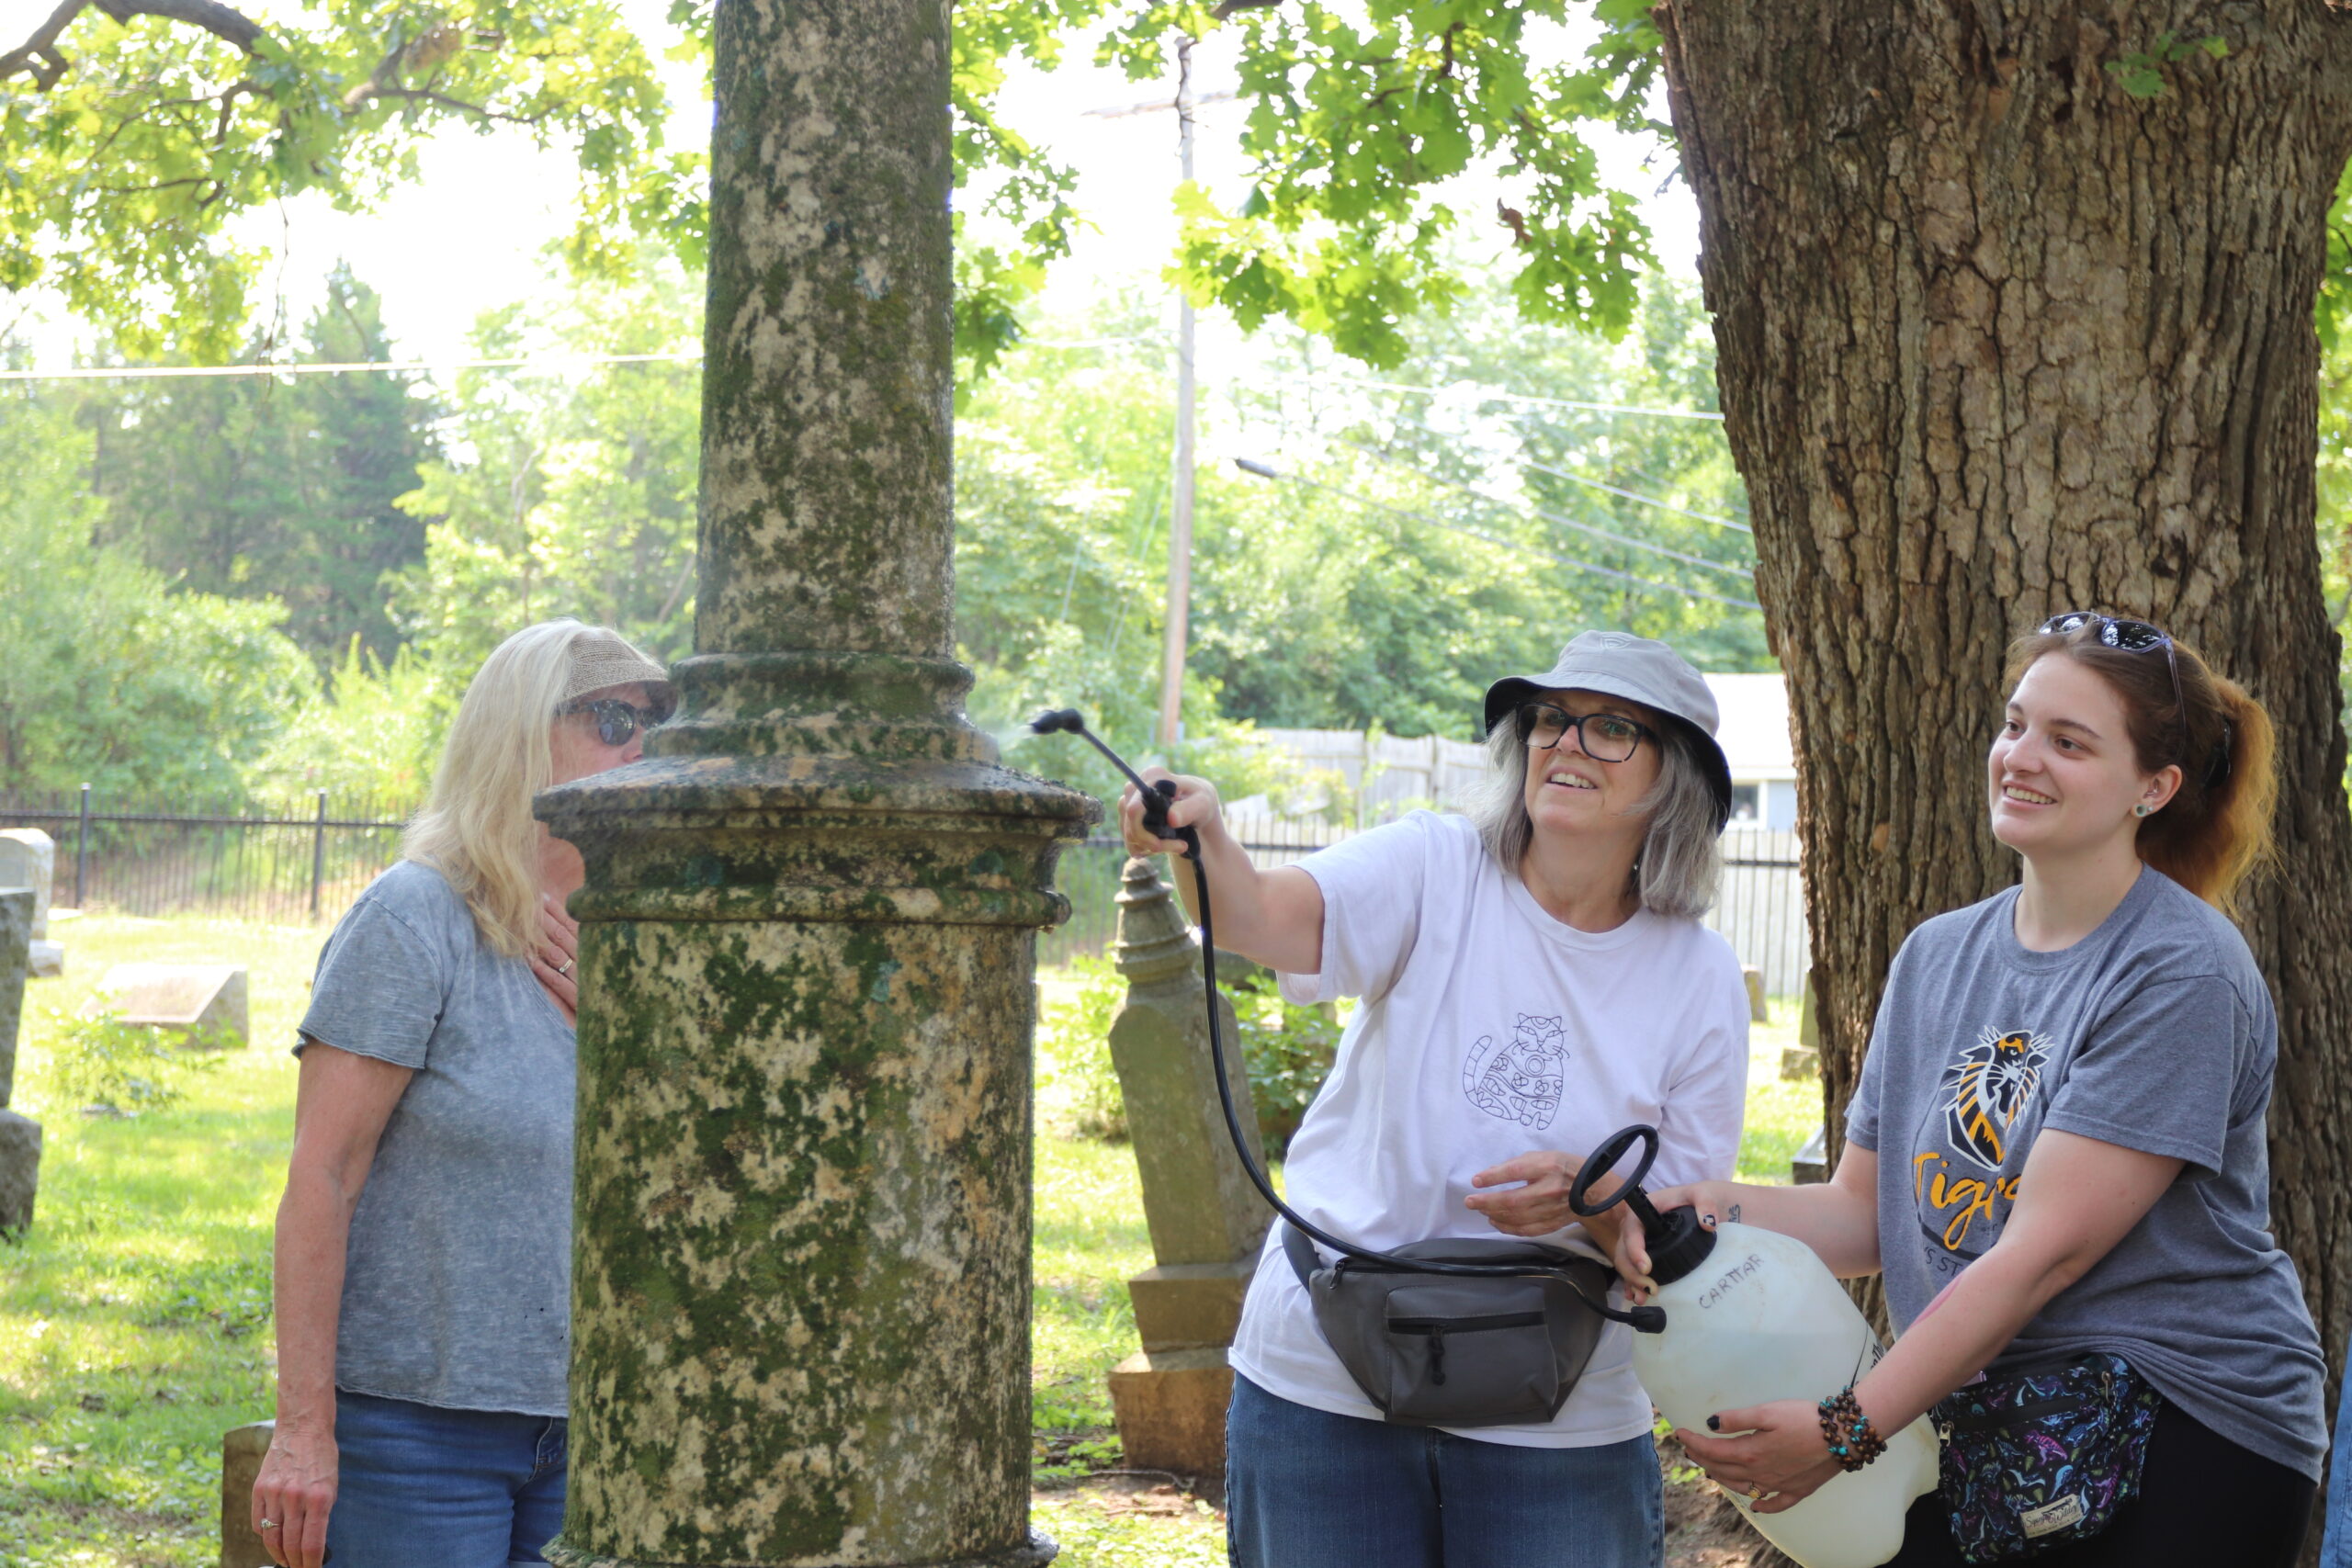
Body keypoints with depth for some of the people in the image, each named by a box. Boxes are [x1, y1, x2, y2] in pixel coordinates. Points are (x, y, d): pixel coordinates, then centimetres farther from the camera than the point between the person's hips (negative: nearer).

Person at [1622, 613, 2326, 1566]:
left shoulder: (2183, 974, -13)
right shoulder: (1936, 956, 10)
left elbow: (2046, 1248, -18)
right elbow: (1865, 1211, 10)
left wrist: (1849, 1425, -19)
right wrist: (1718, 1209, -11)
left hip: (2180, 1448, -5)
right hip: (1975, 1423, 6)